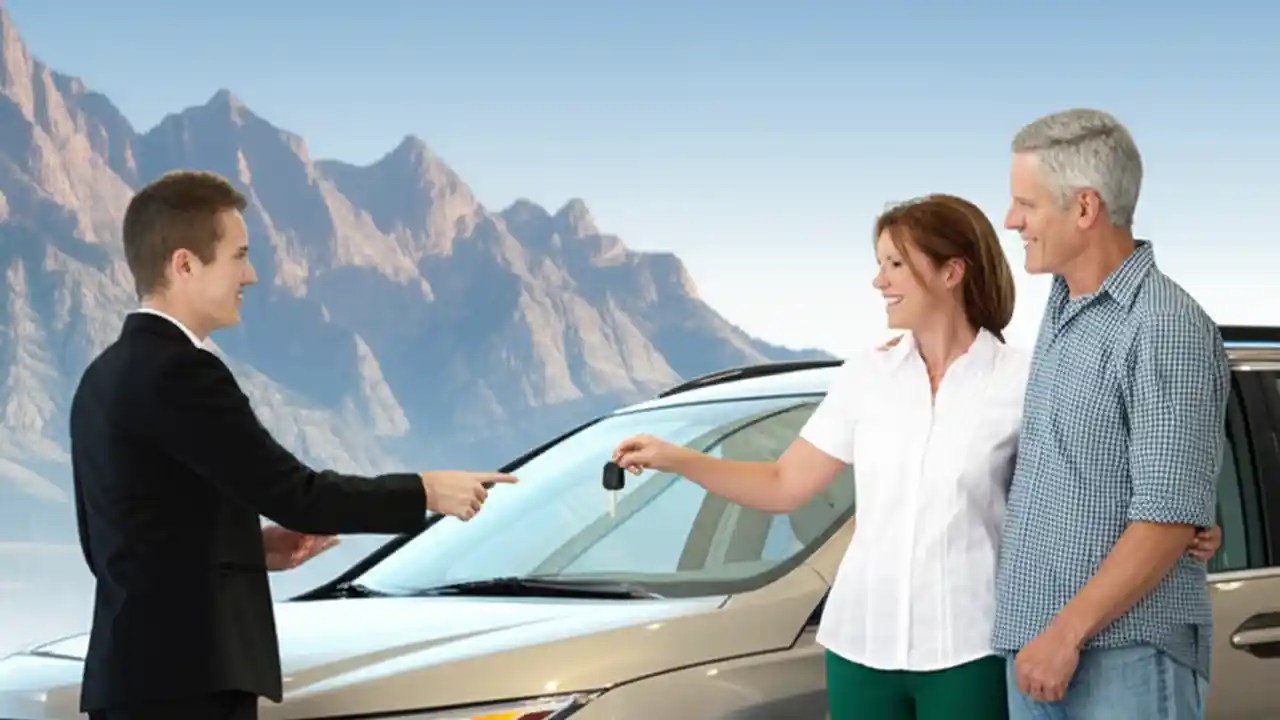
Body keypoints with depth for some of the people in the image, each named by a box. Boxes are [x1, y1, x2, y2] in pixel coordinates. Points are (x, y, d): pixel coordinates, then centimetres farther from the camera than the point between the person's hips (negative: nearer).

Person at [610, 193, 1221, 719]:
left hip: (967, 649, -4)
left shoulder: (1022, 382, -5)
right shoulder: (864, 377, 7)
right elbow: (784, 486, 10)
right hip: (863, 642, 4)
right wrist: (674, 459, 1)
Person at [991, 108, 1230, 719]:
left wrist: (1066, 634, -18)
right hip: (1037, 646, 8)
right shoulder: (1061, 311, 14)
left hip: (1126, 658, -8)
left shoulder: (1165, 328, -14)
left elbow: (1169, 519, -18)